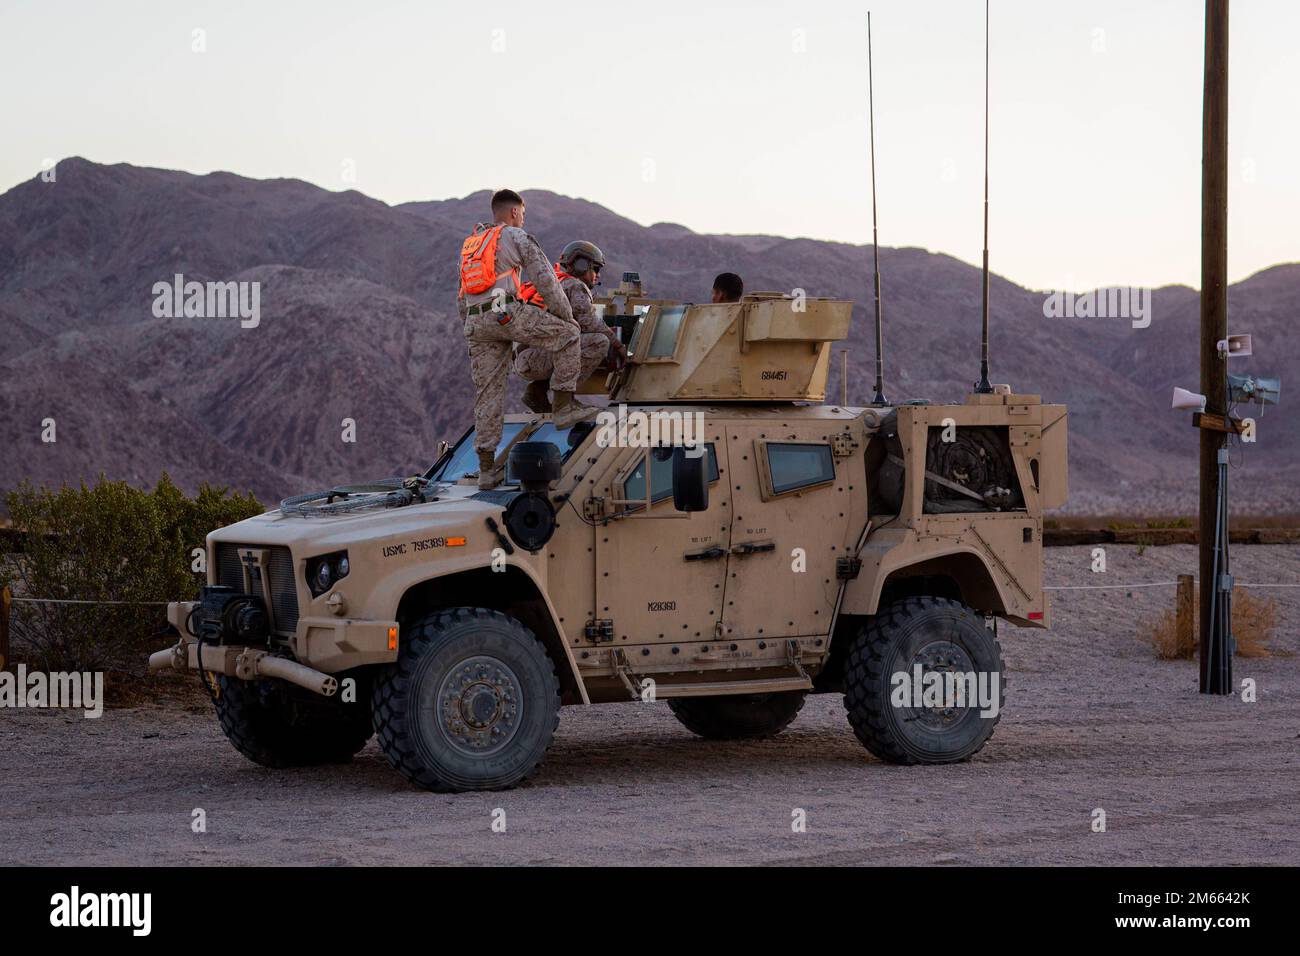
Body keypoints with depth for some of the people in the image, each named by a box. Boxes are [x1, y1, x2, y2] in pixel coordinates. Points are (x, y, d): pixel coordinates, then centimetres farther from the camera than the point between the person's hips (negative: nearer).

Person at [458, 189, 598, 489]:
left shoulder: (468, 245, 29)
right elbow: (546, 281, 4)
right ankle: (564, 406, 5)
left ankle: (487, 467, 4)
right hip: (507, 312, -7)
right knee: (567, 335, 8)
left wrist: (473, 335, 33)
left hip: (475, 322, 7)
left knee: (487, 392, 6)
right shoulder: (517, 237, 8)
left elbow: (462, 301, 29)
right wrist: (567, 317, 14)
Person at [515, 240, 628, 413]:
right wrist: (617, 344, 3)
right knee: (599, 342, -15)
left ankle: (537, 389, 13)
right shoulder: (575, 286, 0)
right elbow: (591, 324, -9)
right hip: (536, 360, -9)